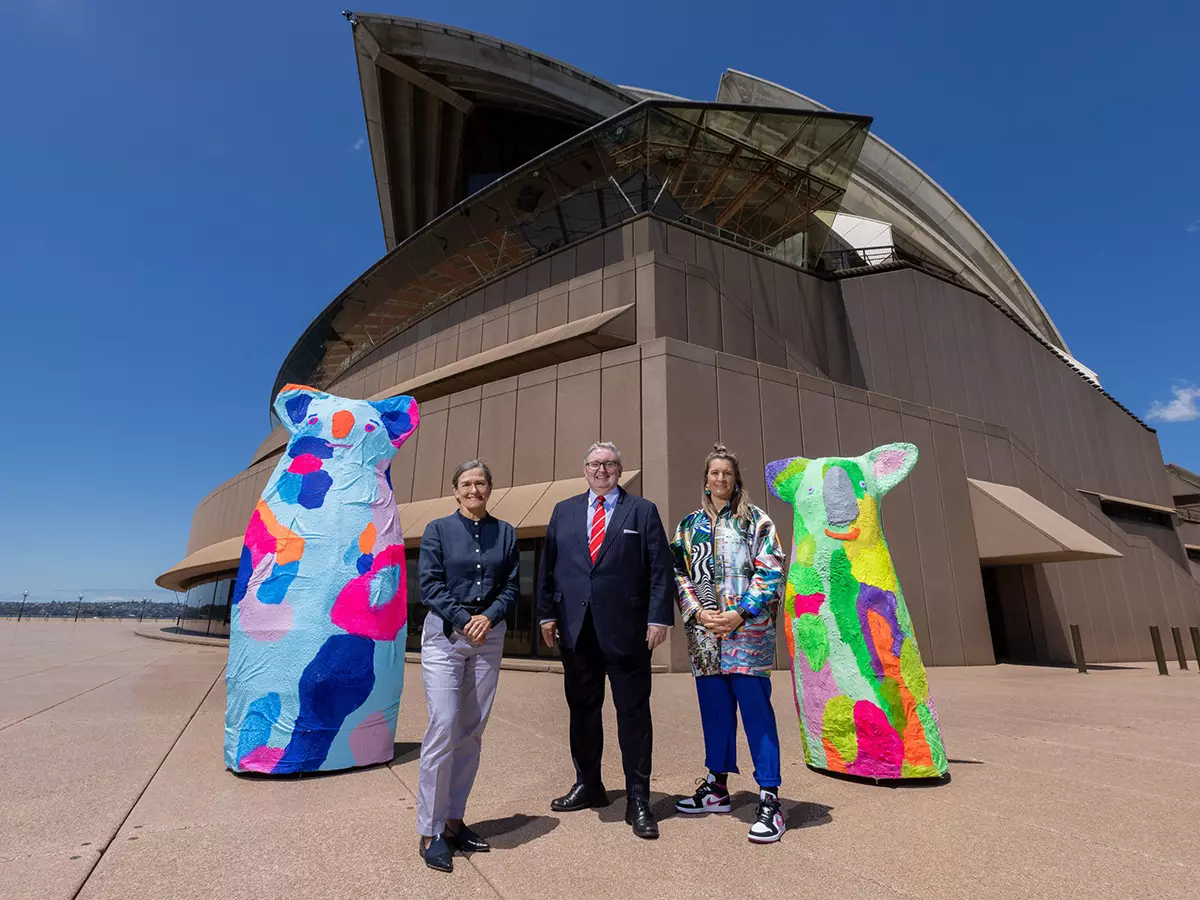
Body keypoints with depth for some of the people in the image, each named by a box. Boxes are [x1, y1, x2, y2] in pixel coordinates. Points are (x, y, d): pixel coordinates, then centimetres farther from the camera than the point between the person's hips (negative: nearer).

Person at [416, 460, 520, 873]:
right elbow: (429, 584, -6)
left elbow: (511, 586, 4)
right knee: (443, 729, -7)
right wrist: (463, 620, -15)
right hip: (444, 635, -3)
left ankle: (454, 822, 22)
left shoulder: (505, 533, 7)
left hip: (489, 635, 3)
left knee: (472, 733, 8)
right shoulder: (438, 530, 1)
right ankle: (430, 832, 7)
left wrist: (488, 617, -12)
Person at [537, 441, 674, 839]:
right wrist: (547, 613, 4)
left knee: (633, 713, 5)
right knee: (582, 710, 15)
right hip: (576, 629, 3)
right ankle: (588, 785, 34)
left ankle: (638, 800, 18)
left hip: (626, 630, -3)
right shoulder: (563, 511, 11)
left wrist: (658, 617, -10)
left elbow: (660, 569, -2)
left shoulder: (643, 511, 3)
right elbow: (549, 566, 10)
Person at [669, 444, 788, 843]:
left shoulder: (756, 520, 2)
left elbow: (771, 572, -5)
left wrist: (740, 614, -13)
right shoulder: (689, 525, 12)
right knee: (714, 708, 12)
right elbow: (680, 573, 9)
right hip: (704, 631, 4)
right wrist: (698, 613, -6)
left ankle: (769, 799, 5)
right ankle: (717, 788, 26)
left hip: (747, 629, -4)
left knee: (756, 709, -4)